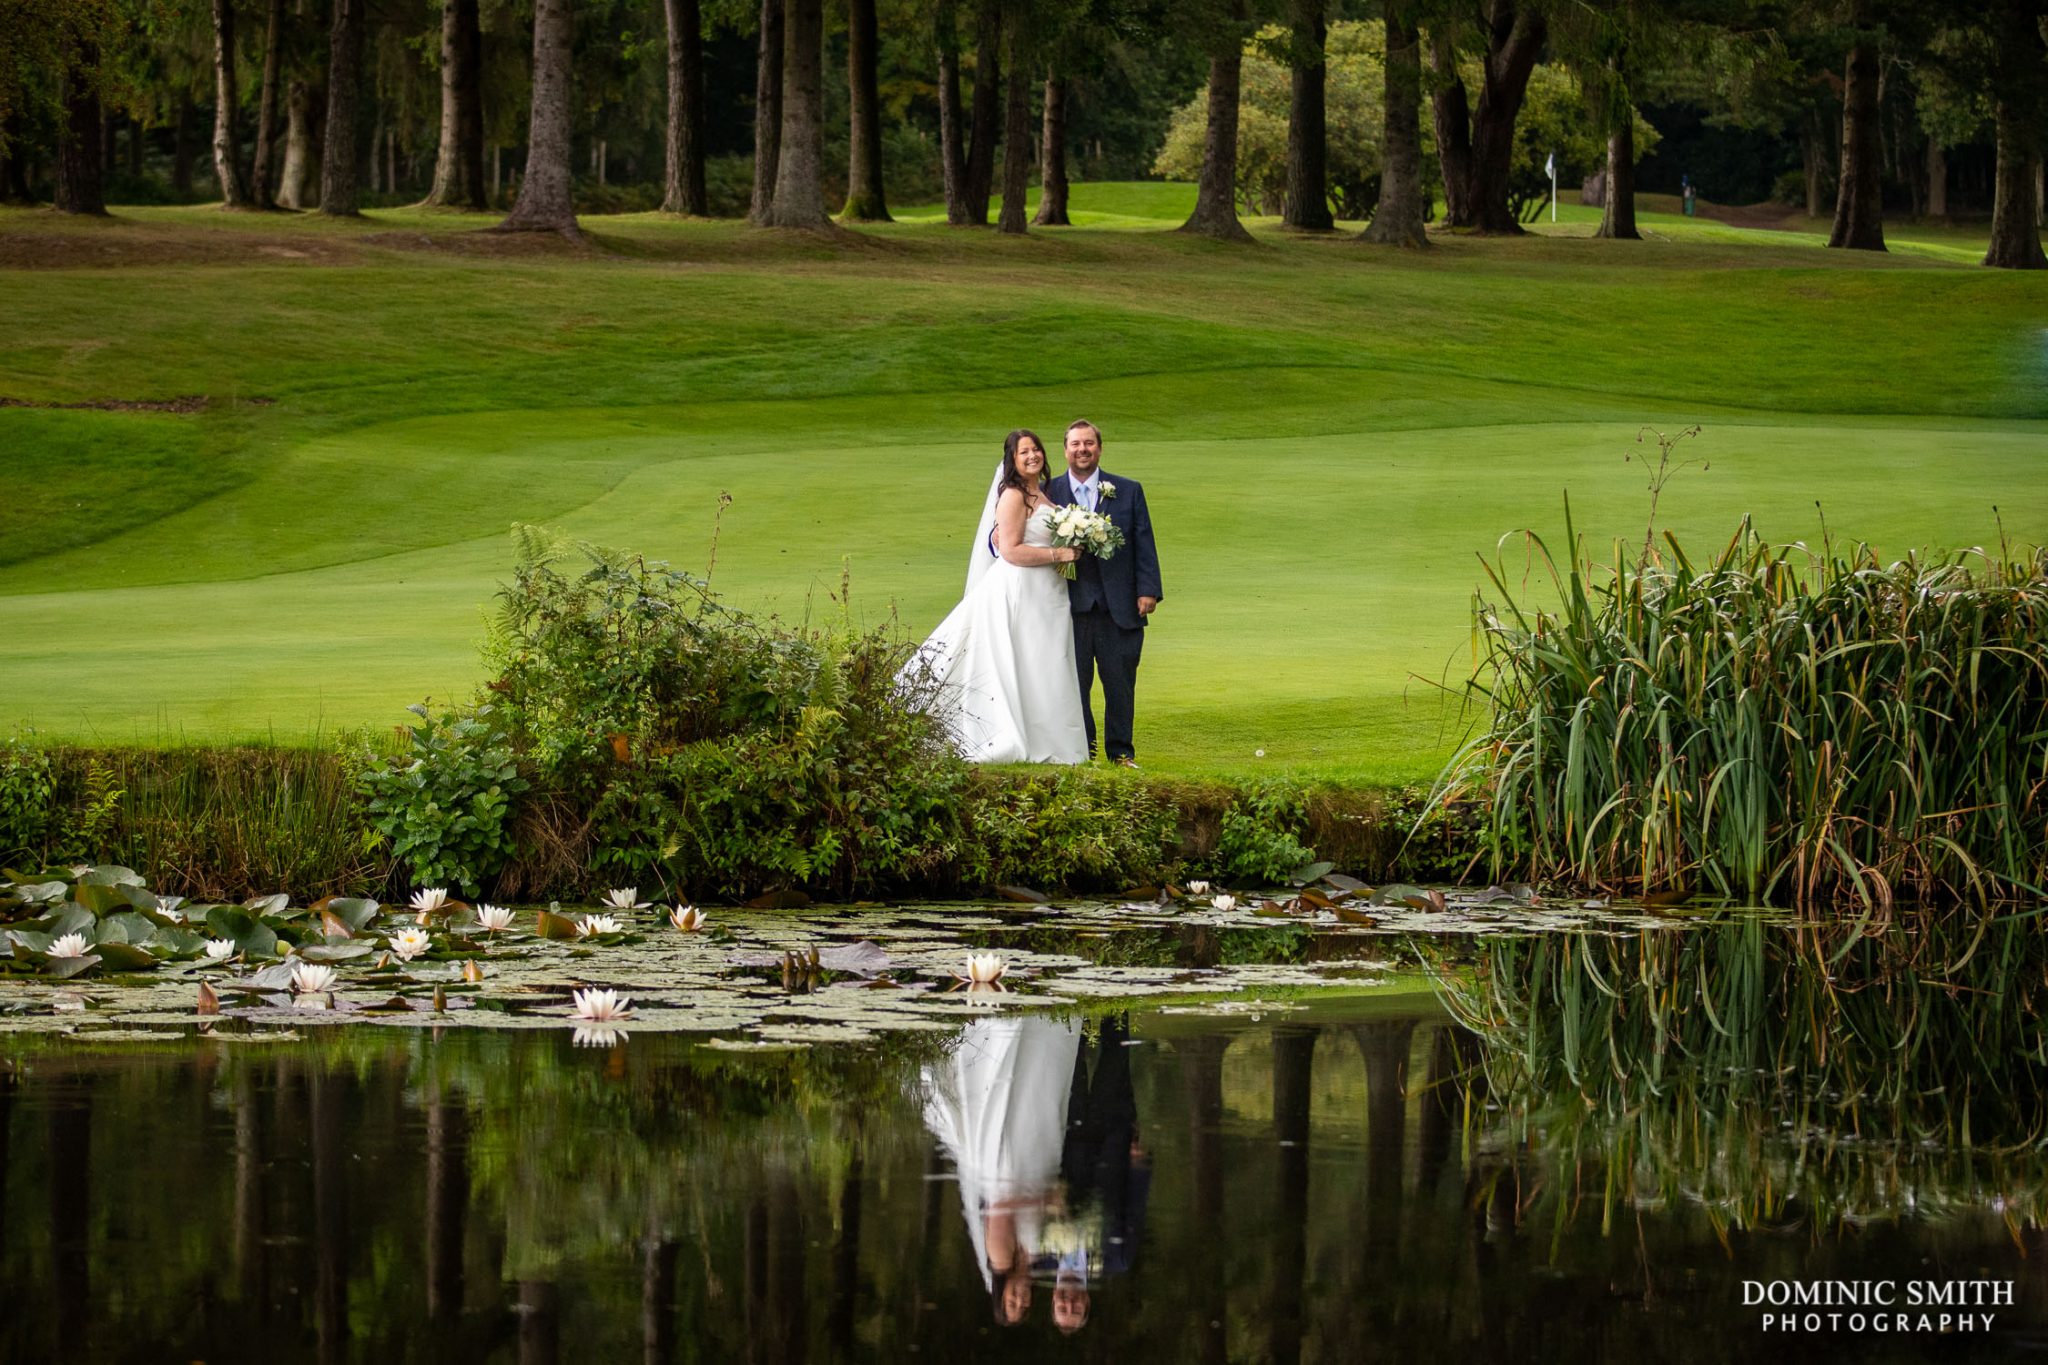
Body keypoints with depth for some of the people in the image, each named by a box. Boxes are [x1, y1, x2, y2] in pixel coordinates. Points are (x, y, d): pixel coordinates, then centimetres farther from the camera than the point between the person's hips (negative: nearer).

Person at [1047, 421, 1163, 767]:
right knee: (1074, 683, 2)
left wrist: (1148, 590, -3)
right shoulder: (1049, 492, 6)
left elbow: (1143, 544, 5)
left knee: (1120, 683, 4)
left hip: (1119, 606, 1)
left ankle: (1120, 751, 13)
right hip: (1071, 605, -1)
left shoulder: (1128, 491, 8)